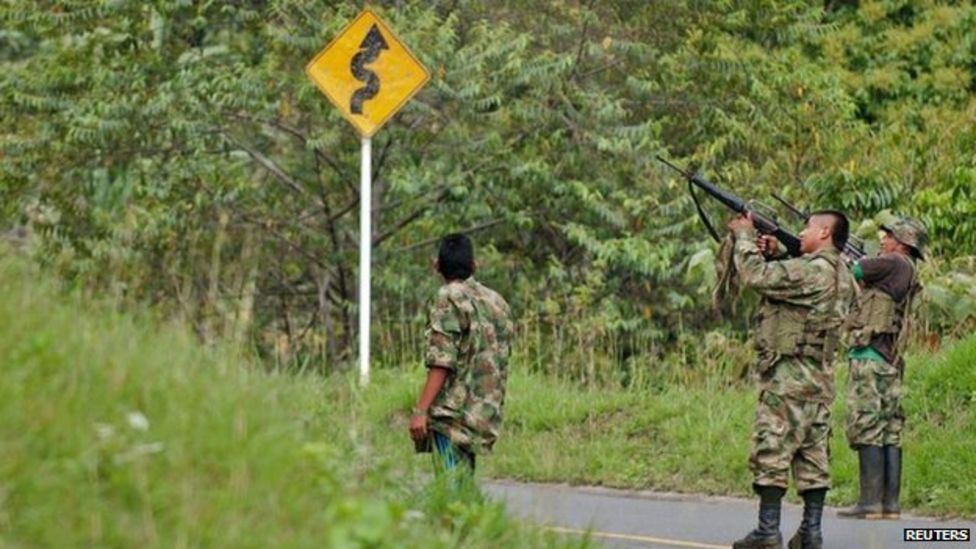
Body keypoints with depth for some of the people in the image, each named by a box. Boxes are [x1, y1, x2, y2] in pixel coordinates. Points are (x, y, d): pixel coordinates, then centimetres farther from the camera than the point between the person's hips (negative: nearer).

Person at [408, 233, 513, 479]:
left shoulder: (448, 298, -9)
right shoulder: (496, 301, 14)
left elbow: (441, 363, -16)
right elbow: (502, 356, 17)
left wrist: (420, 410, -16)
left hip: (453, 411, -8)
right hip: (486, 410, 8)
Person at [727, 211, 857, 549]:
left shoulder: (814, 270, -16)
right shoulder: (841, 275, 14)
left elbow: (755, 276, -17)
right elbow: (780, 283, 24)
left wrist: (744, 235, -4)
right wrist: (772, 255, 13)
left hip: (789, 376, -9)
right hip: (819, 378, 9)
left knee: (771, 451, -5)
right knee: (813, 455, 8)